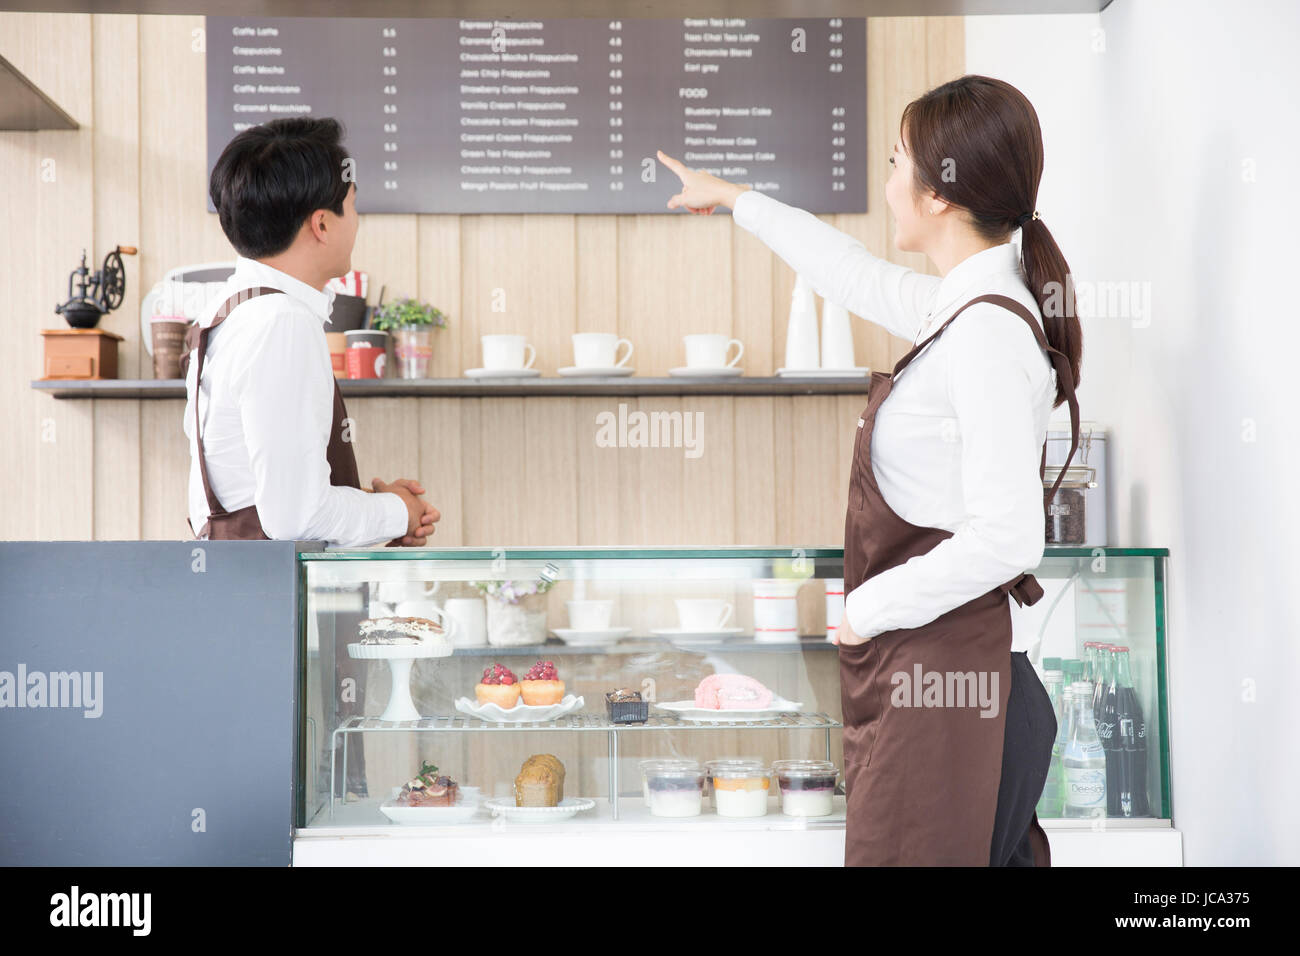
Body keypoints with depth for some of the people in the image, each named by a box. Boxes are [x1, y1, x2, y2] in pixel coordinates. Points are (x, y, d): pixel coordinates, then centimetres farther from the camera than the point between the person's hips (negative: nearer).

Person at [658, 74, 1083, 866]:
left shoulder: (990, 331, -18)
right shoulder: (965, 308, 10)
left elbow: (1006, 538, -24)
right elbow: (854, 273, 30)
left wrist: (869, 607, -12)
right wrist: (738, 200, 43)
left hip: (948, 690, -9)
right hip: (924, 675, 9)